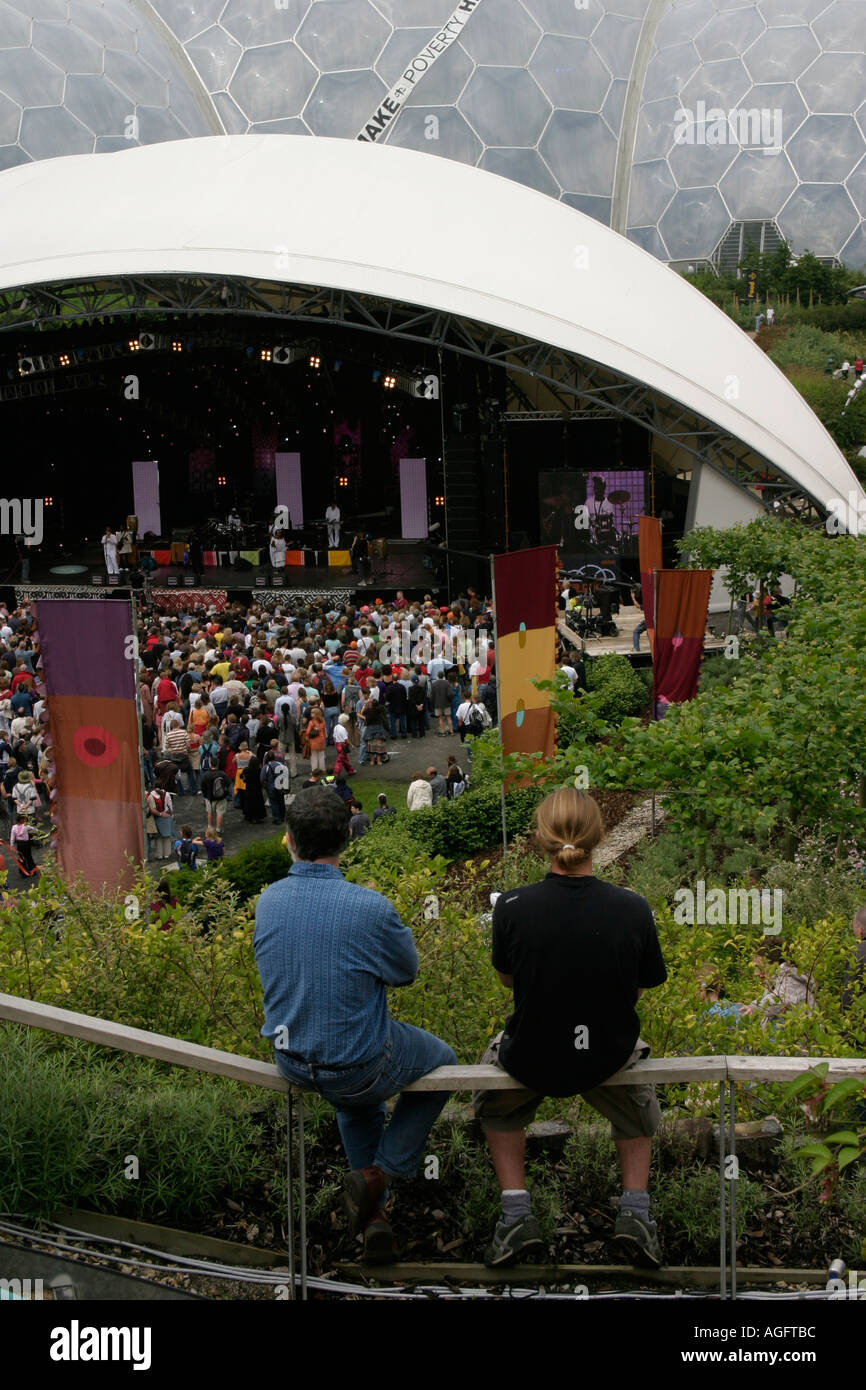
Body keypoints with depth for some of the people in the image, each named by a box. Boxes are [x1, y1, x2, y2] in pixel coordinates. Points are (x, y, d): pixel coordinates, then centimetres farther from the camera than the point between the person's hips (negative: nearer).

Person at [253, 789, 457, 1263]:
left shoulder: (268, 901, -10)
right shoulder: (370, 908, -27)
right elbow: (406, 971, -8)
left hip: (292, 1063, 5)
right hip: (360, 1067, -5)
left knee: (356, 1096, 39)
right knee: (442, 1063, 27)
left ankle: (371, 1211, 33)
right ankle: (379, 1174, 15)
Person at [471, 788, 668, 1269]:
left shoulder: (512, 907, -23)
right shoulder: (632, 909, -21)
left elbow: (506, 977, -3)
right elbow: (642, 987, -5)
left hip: (531, 1058, -1)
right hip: (609, 1057, 1)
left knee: (495, 1102, 37)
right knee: (638, 1099, 39)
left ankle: (516, 1213, 25)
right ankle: (635, 1209, 26)